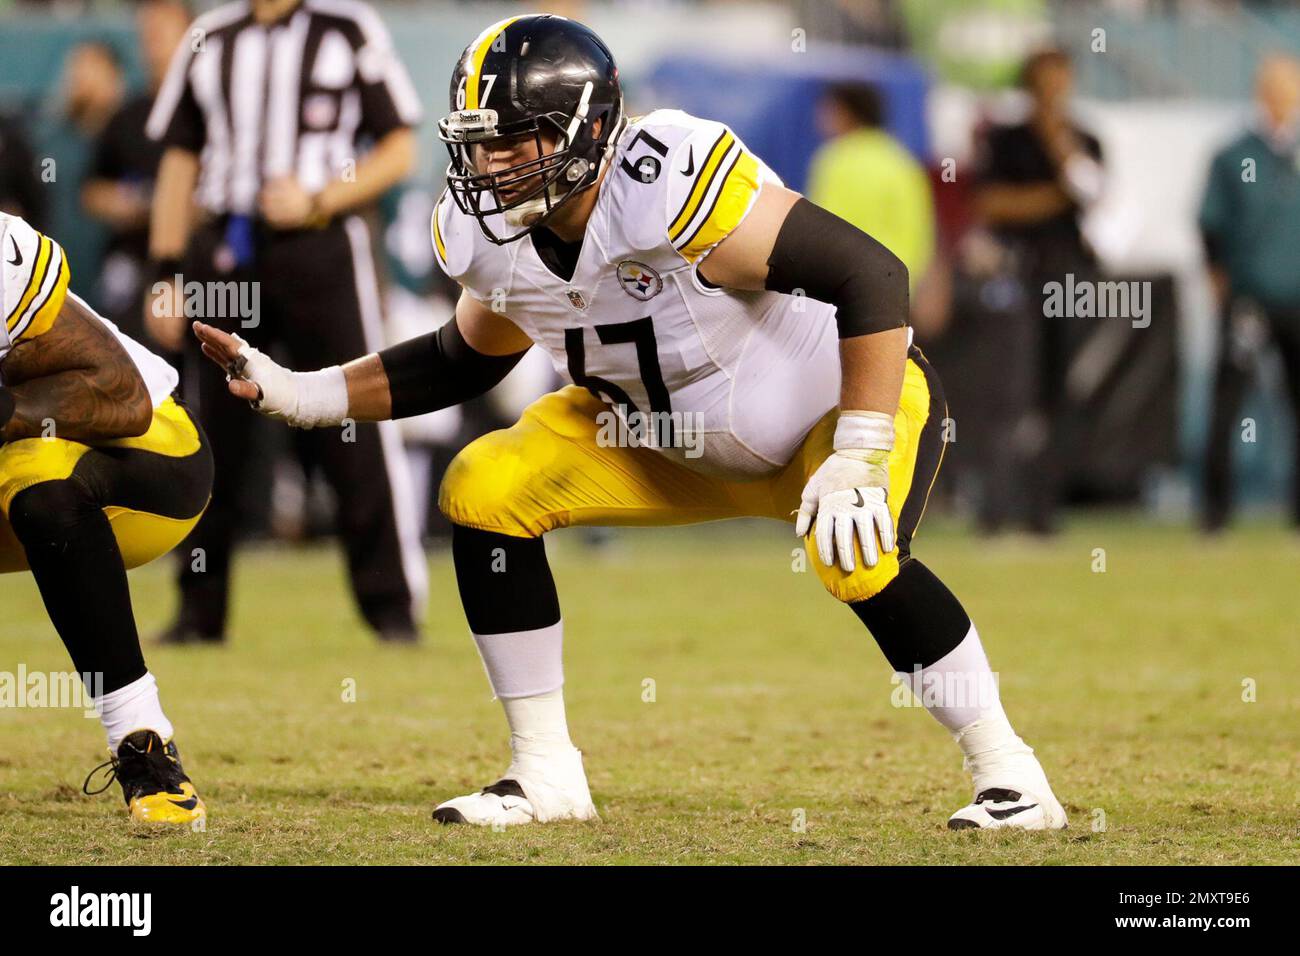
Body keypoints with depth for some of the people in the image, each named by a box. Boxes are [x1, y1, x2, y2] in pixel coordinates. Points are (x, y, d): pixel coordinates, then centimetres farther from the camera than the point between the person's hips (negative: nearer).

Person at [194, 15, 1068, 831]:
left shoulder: (670, 186, -37)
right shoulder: (493, 237, -12)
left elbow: (869, 273, -35)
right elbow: (465, 360, 9)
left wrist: (858, 461, -37)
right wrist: (296, 394, -1)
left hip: (851, 395, -7)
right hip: (675, 438, 7)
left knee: (856, 556, -35)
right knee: (484, 491, -9)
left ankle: (1009, 775, -14)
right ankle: (547, 776, 0)